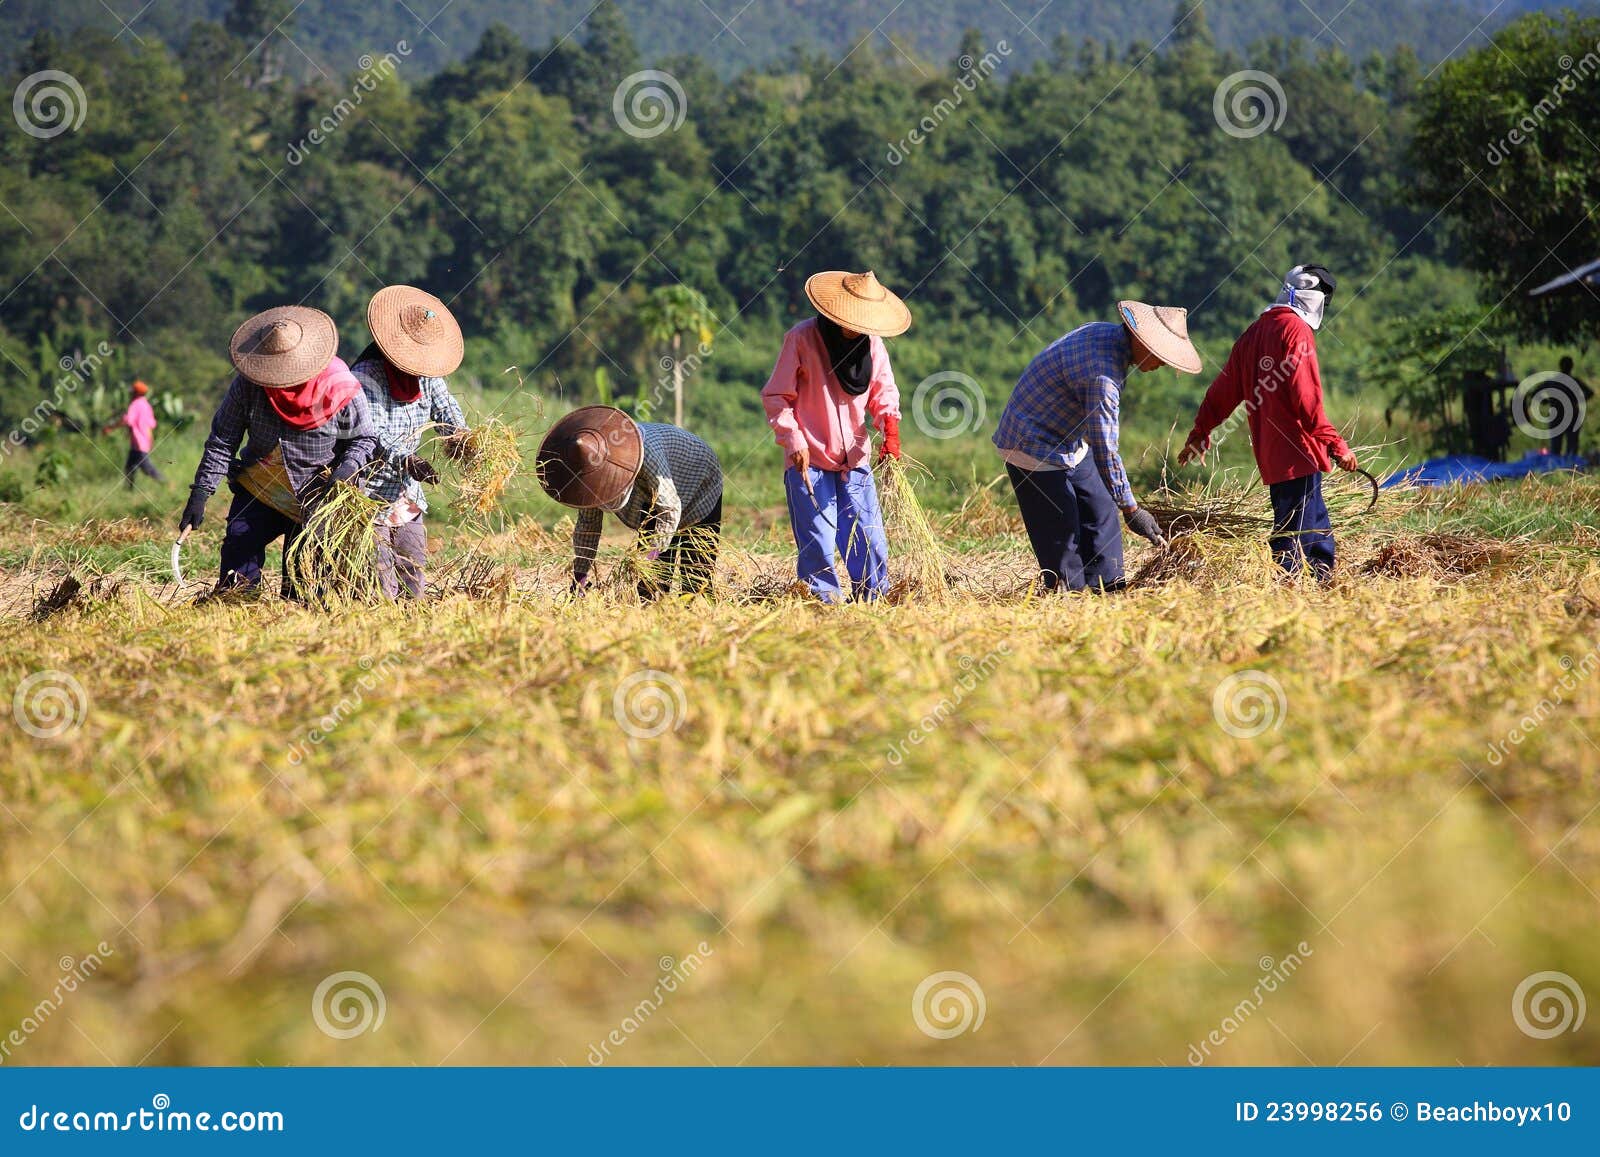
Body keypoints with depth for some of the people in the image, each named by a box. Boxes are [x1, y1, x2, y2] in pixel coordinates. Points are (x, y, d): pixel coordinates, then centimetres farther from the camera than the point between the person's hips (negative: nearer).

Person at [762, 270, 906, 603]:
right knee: (818, 542, -6)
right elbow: (776, 397, -4)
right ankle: (824, 601, 1)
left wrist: (889, 425, -11)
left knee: (869, 538, 3)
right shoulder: (801, 339, -8)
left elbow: (884, 391, 11)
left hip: (855, 460, 4)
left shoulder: (872, 343, 5)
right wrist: (794, 441, -13)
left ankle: (876, 600, 13)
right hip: (809, 460, -4)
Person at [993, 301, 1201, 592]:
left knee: (1100, 511, 11)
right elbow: (1104, 448, -31)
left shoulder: (1106, 331, -3)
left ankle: (1107, 586, 16)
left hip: (1069, 442, 10)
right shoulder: (1102, 371, -33)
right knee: (1061, 533, -8)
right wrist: (1131, 510, -26)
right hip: (1035, 448, -10)